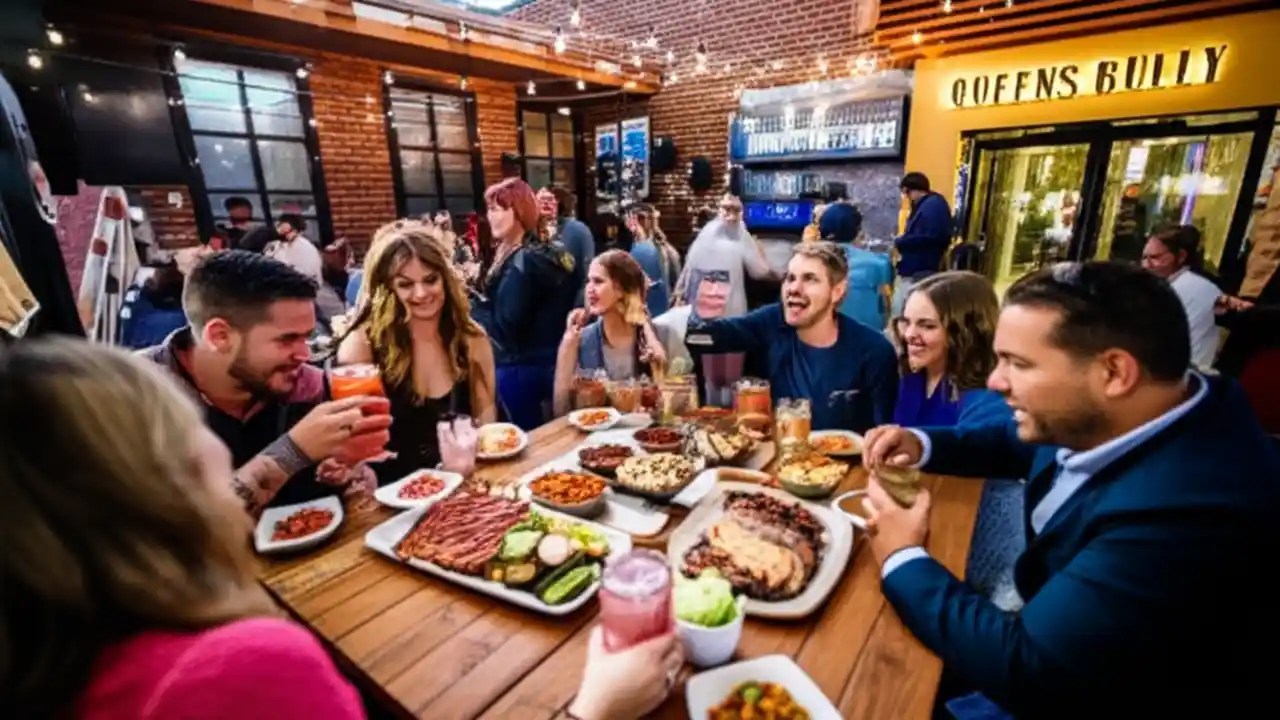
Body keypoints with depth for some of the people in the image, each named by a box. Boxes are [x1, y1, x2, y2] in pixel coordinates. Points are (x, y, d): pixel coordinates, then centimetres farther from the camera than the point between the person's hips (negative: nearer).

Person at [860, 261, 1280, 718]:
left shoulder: (1188, 510, -36)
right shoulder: (1095, 418, -12)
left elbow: (1023, 671, -32)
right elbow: (1018, 442, 11)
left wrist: (903, 560, -20)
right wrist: (923, 444, -7)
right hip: (1056, 631, 6)